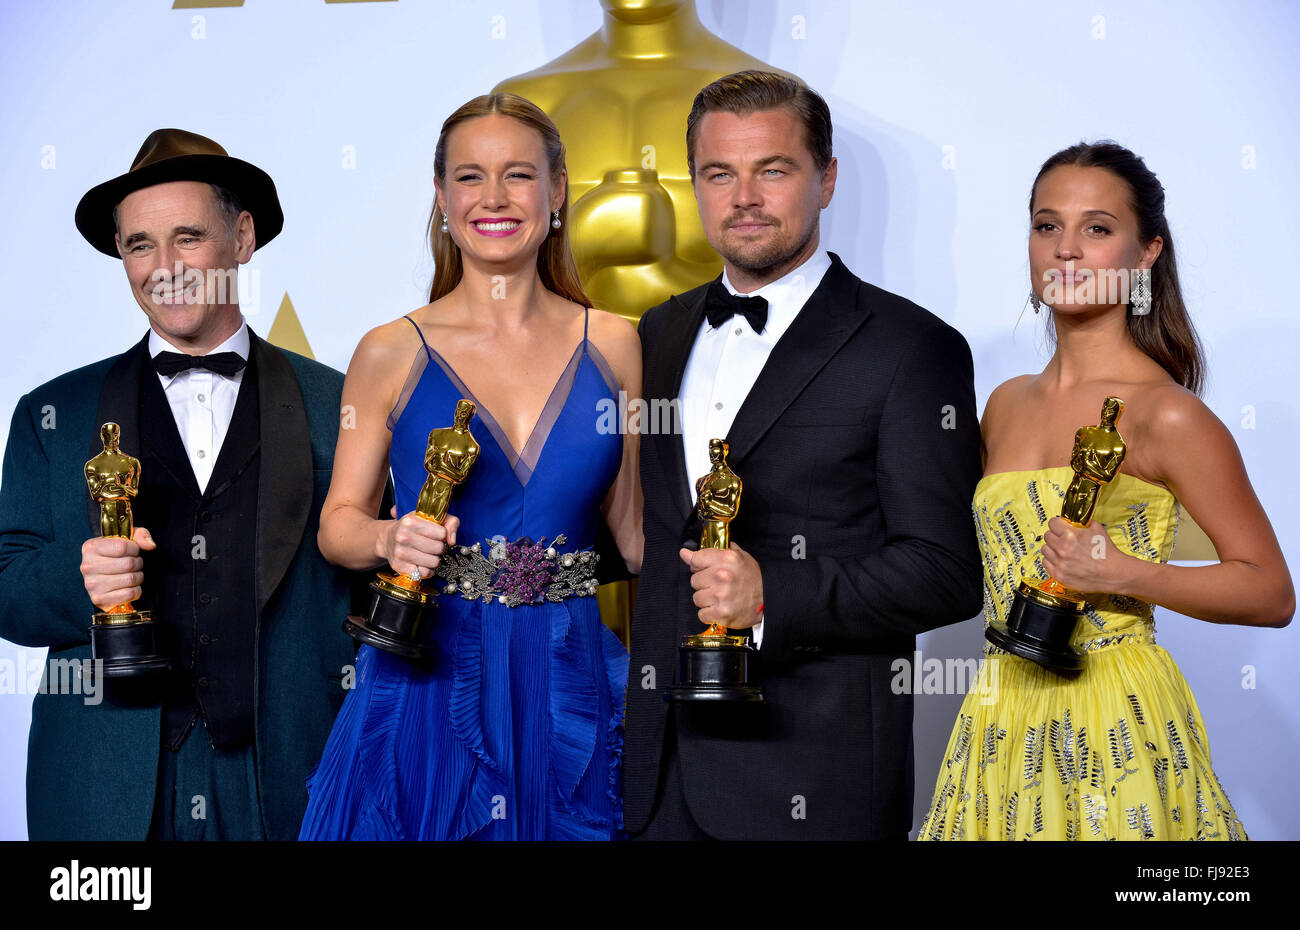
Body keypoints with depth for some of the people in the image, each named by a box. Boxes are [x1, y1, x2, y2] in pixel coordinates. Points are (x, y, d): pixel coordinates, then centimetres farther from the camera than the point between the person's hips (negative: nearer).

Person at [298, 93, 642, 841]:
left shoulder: (614, 346, 4)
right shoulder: (392, 353, -1)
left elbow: (633, 524, 9)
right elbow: (338, 522, 4)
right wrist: (389, 539, -16)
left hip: (570, 687, 2)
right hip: (431, 684, -1)